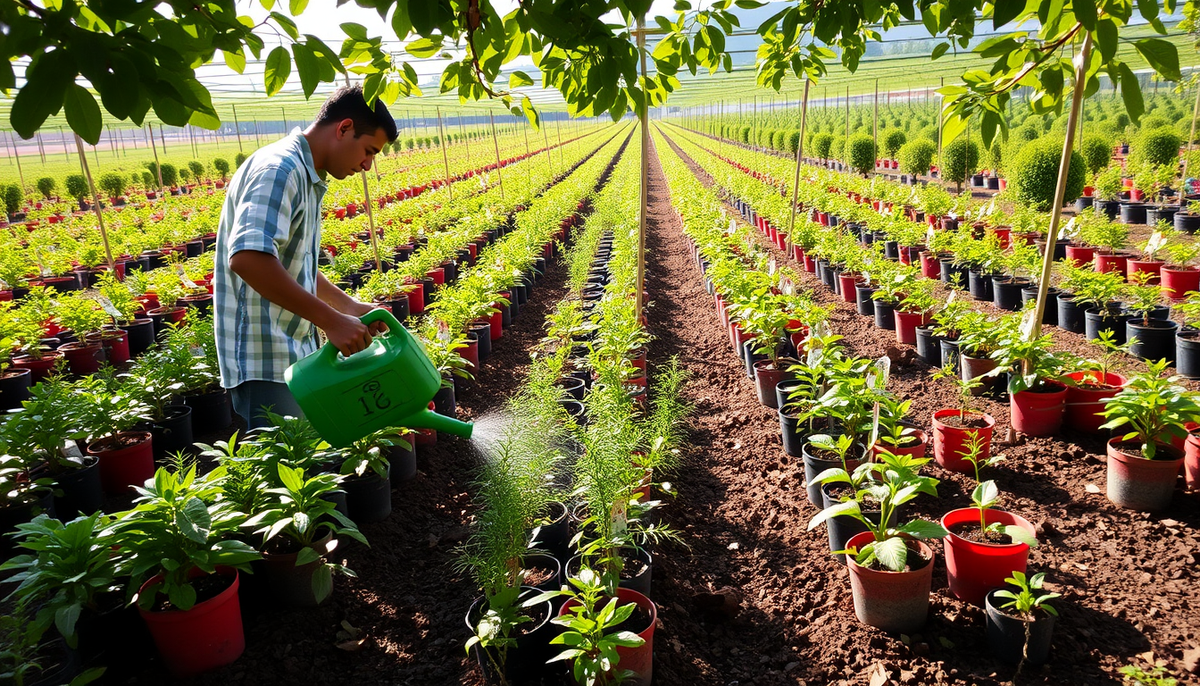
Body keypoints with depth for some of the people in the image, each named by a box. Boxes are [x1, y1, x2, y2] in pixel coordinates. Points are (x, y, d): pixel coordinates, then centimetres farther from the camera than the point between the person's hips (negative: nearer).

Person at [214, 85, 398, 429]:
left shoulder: (305, 176, 15)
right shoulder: (279, 169, -16)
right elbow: (248, 258, -32)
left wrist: (349, 306, 15)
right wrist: (332, 320, -30)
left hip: (295, 353, 10)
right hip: (265, 361, -10)